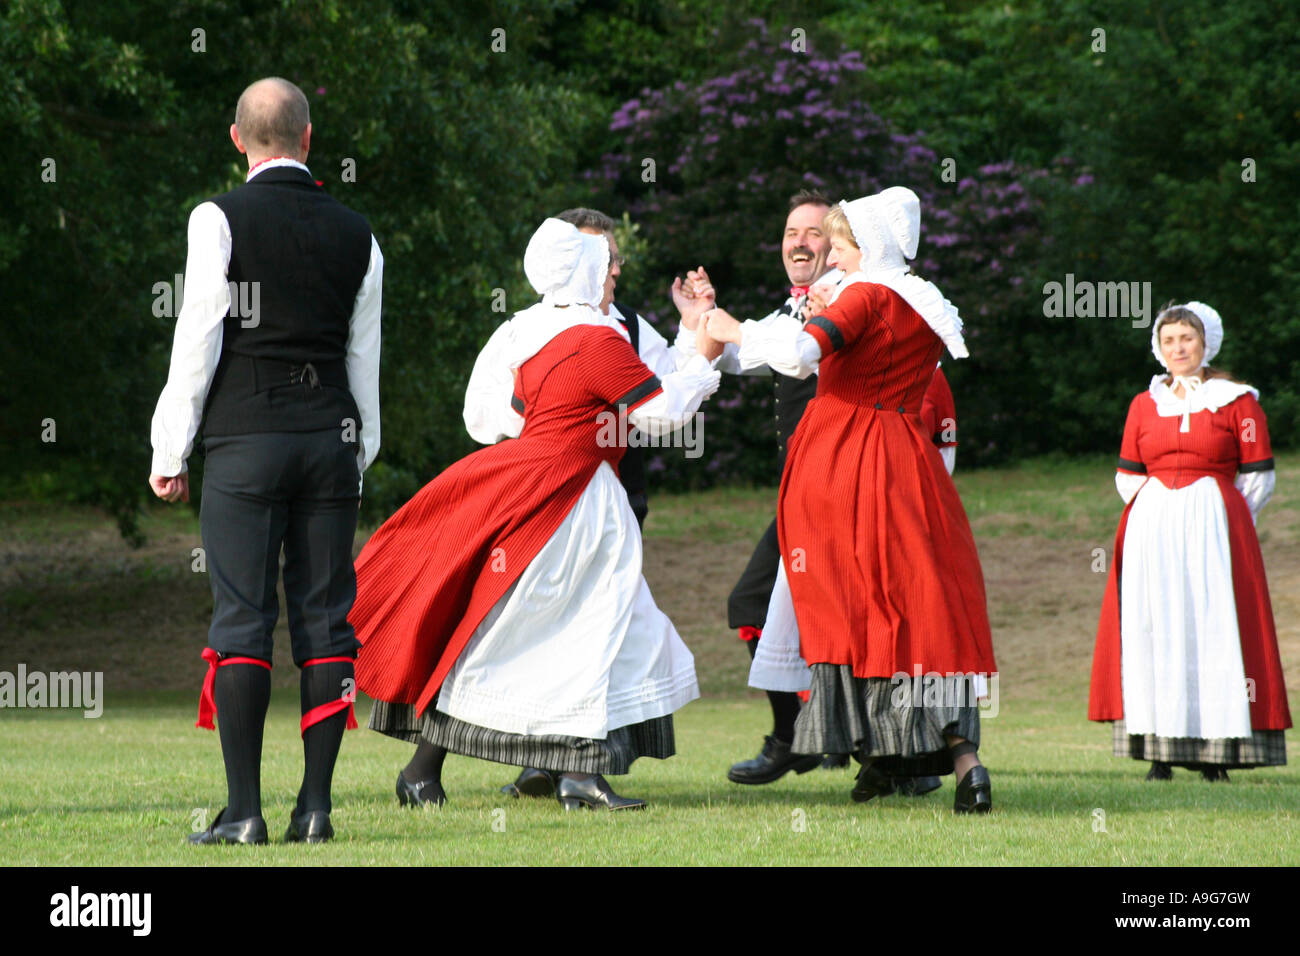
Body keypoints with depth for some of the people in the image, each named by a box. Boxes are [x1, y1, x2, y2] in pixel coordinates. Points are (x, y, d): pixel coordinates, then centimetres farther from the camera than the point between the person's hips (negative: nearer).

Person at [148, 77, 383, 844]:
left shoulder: (220, 220, -3)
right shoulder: (355, 234, 9)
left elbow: (198, 343, -5)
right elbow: (364, 358, 13)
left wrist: (171, 451, 1)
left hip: (244, 440, -3)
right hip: (331, 438, 3)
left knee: (242, 620, -3)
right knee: (326, 620, 4)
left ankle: (244, 809, -6)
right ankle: (316, 803, 3)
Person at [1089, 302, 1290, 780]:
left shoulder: (1237, 400, 4)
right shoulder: (1144, 404, 14)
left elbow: (1257, 478, 3)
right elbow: (1127, 475, 15)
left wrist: (1214, 520, -2)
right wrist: (1156, 515, 1)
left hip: (1216, 525, -3)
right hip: (1152, 528, 3)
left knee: (1213, 627, -8)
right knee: (1152, 629, -5)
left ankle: (1216, 752, -7)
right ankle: (1160, 751, -3)